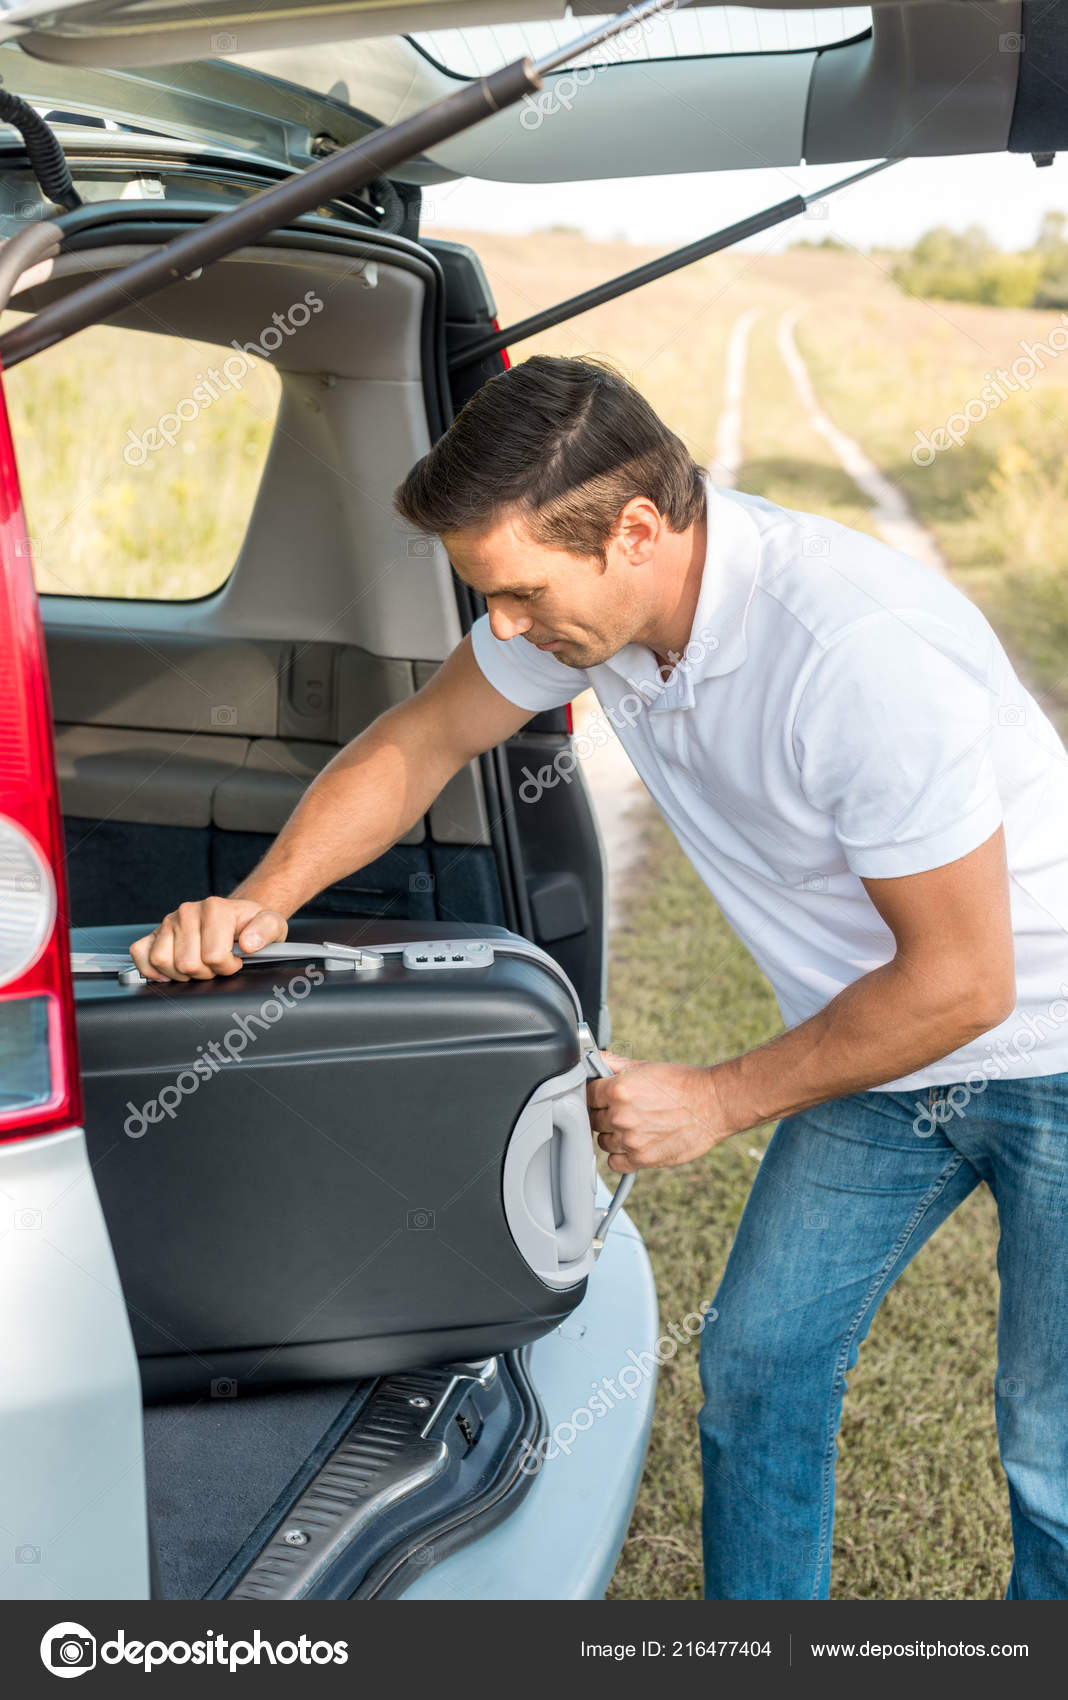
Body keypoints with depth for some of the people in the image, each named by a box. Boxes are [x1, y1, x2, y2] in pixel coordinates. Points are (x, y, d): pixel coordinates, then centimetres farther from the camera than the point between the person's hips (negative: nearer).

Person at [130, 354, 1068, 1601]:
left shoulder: (862, 653, -34)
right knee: (756, 1371, 10)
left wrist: (719, 1101, -17)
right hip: (877, 1051, 7)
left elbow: (963, 980, -26)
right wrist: (259, 898, -13)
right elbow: (417, 743, 2)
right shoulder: (591, 589, -12)